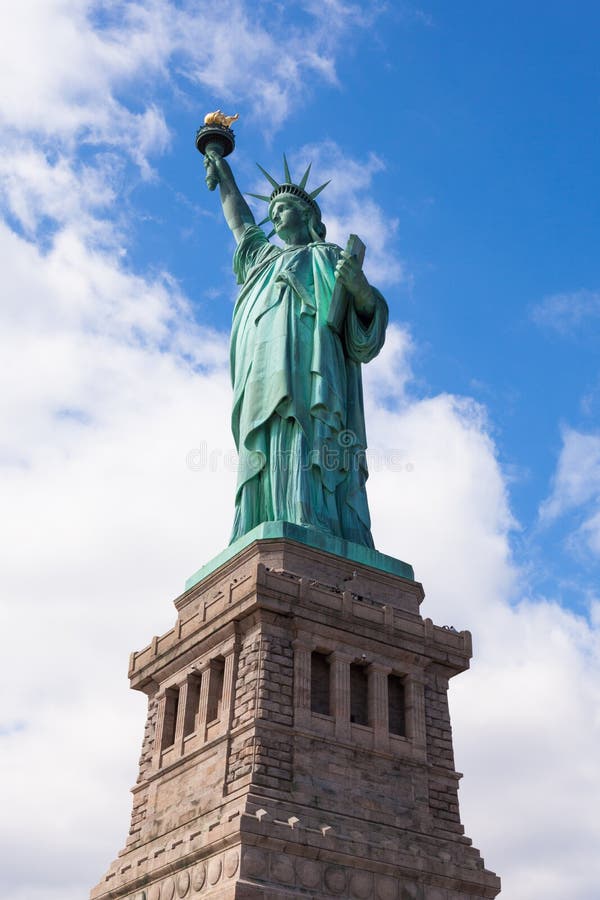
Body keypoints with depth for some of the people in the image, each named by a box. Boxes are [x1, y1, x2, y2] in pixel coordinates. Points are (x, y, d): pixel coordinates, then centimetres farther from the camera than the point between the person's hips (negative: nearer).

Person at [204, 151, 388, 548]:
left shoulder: (330, 256, 20)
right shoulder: (265, 257, 37)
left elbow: (367, 316, 7)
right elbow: (240, 223, 55)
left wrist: (361, 287, -16)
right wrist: (224, 174, 67)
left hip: (308, 368, -4)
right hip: (265, 378, 5)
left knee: (305, 454, -24)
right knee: (268, 466, -13)